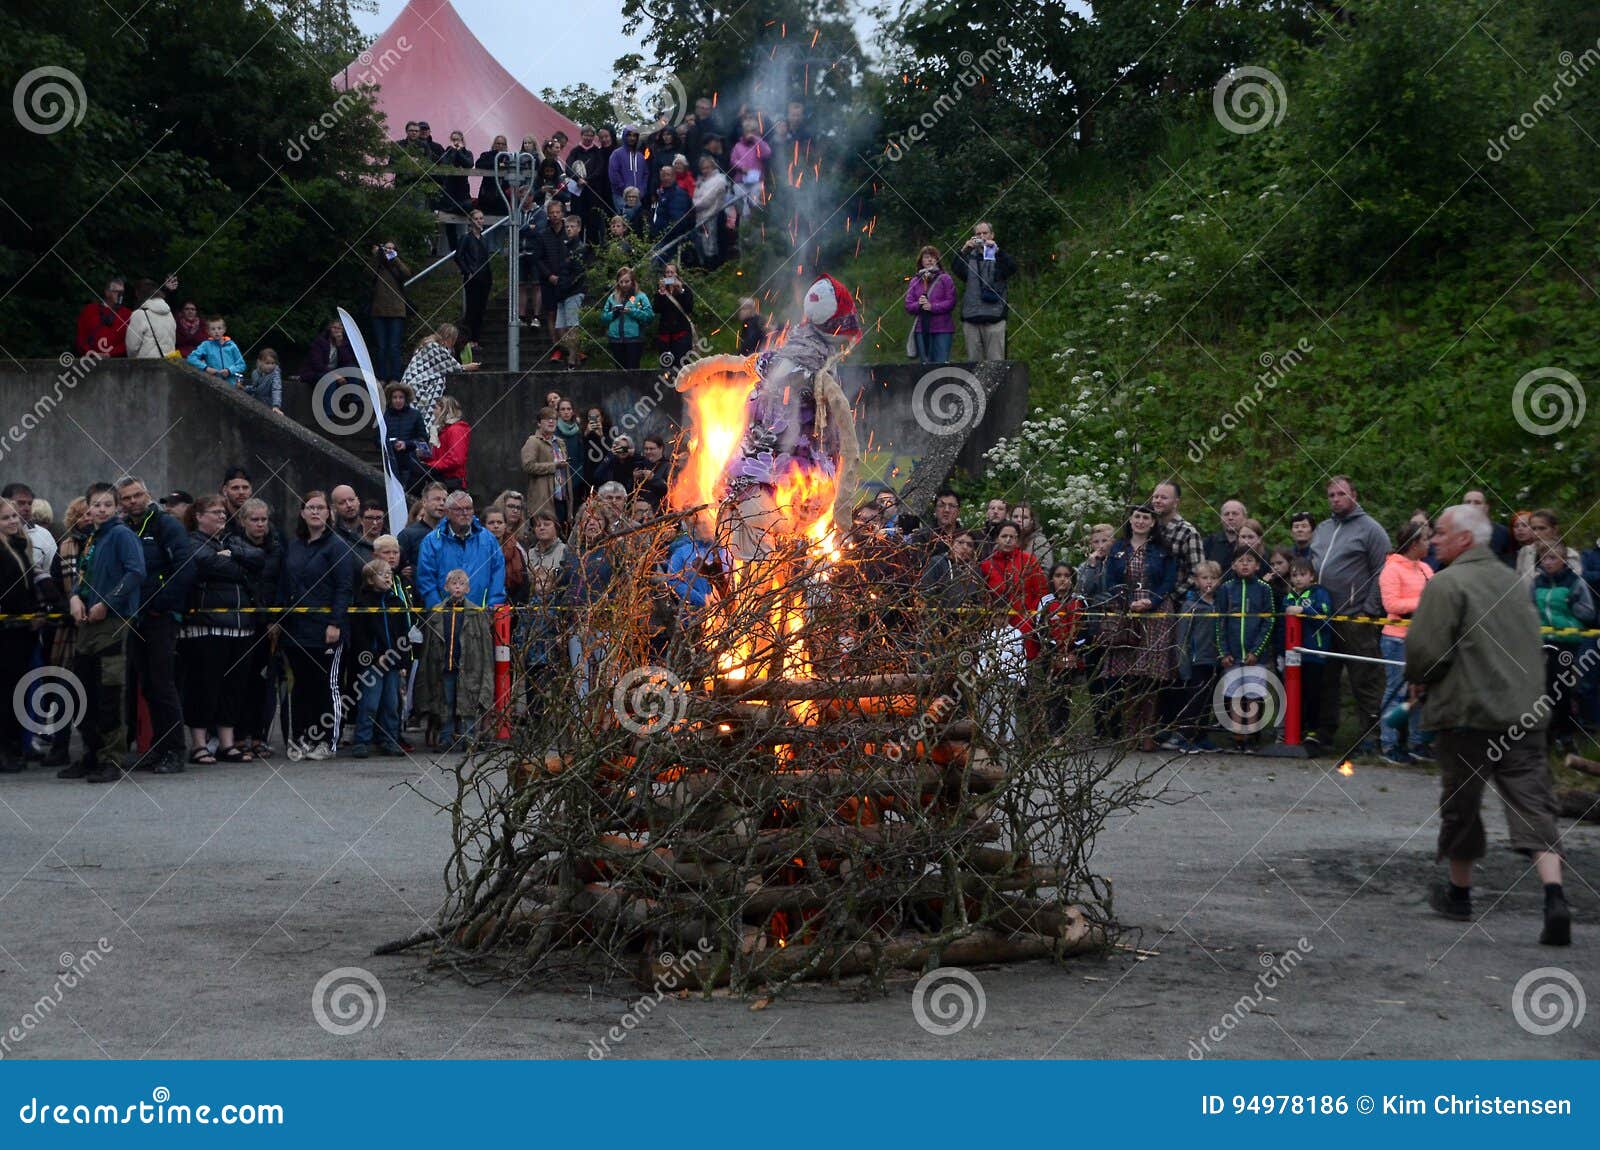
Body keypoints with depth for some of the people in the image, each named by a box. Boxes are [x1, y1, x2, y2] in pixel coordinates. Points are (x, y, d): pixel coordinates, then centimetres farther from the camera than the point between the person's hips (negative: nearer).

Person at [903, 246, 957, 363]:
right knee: (925, 365, 5)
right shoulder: (915, 281, 12)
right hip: (922, 329, 3)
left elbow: (951, 302, -6)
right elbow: (908, 305, 7)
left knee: (941, 363, -10)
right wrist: (918, 304, -15)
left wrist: (932, 306, -17)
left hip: (942, 329, -3)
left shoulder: (945, 279, 3)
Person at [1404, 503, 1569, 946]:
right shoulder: (1513, 581, 14)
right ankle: (1555, 897, -19)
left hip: (1467, 714, -5)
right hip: (1524, 714, 5)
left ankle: (1459, 893, 28)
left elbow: (1425, 649, -16)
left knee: (1461, 805, 13)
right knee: (1533, 807, -2)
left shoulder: (1446, 584, -9)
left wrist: (1417, 678, 5)